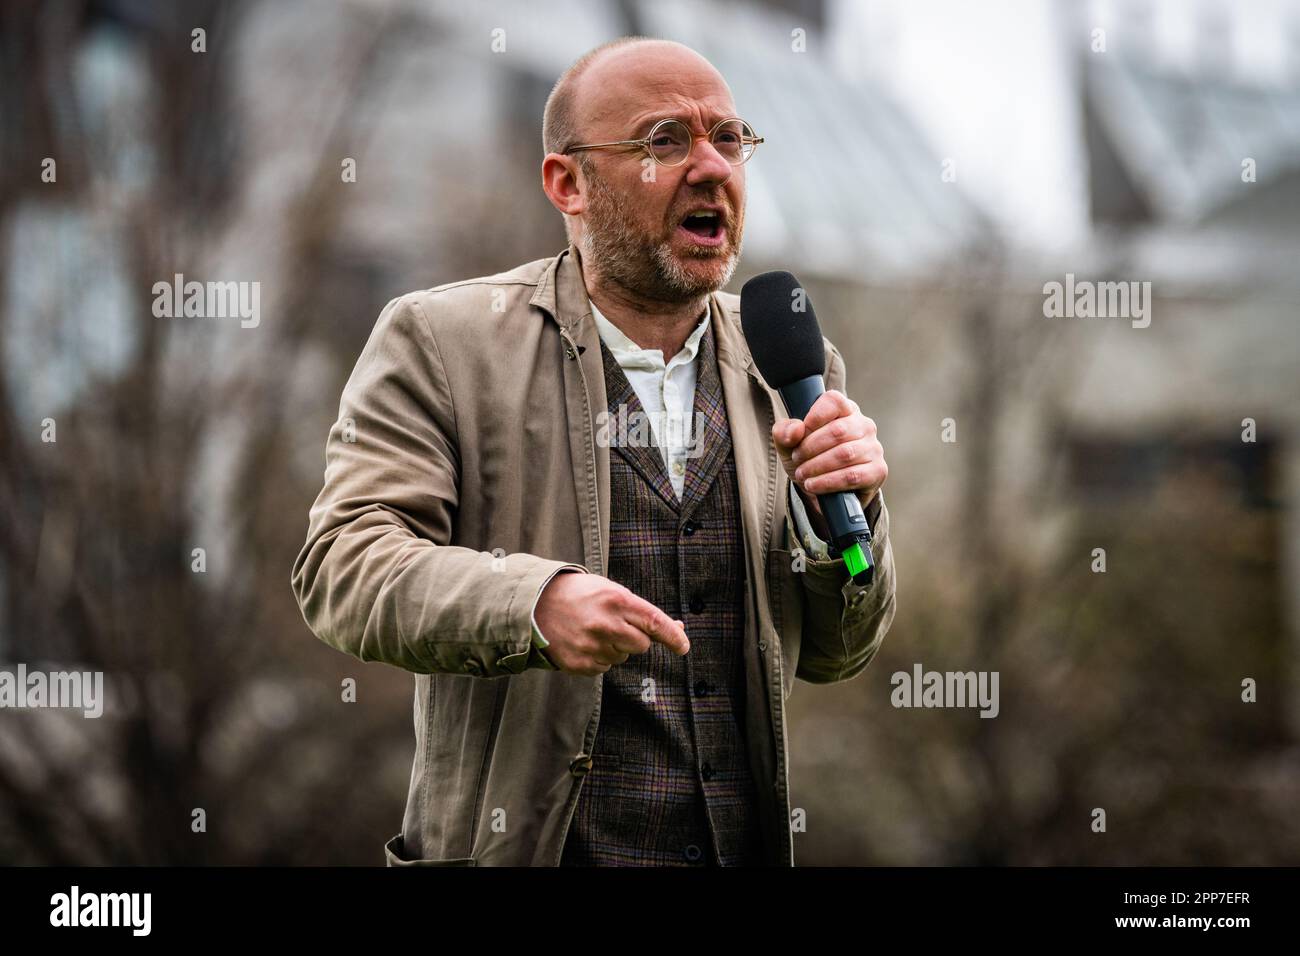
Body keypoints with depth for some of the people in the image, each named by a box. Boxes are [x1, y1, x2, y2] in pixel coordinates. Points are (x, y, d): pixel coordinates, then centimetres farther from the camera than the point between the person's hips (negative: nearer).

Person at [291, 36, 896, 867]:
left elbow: (834, 656, 8)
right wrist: (532, 602, -31)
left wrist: (847, 516, -11)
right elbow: (342, 565, -16)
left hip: (746, 846, 4)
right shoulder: (438, 342, -6)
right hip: (513, 846, -4)